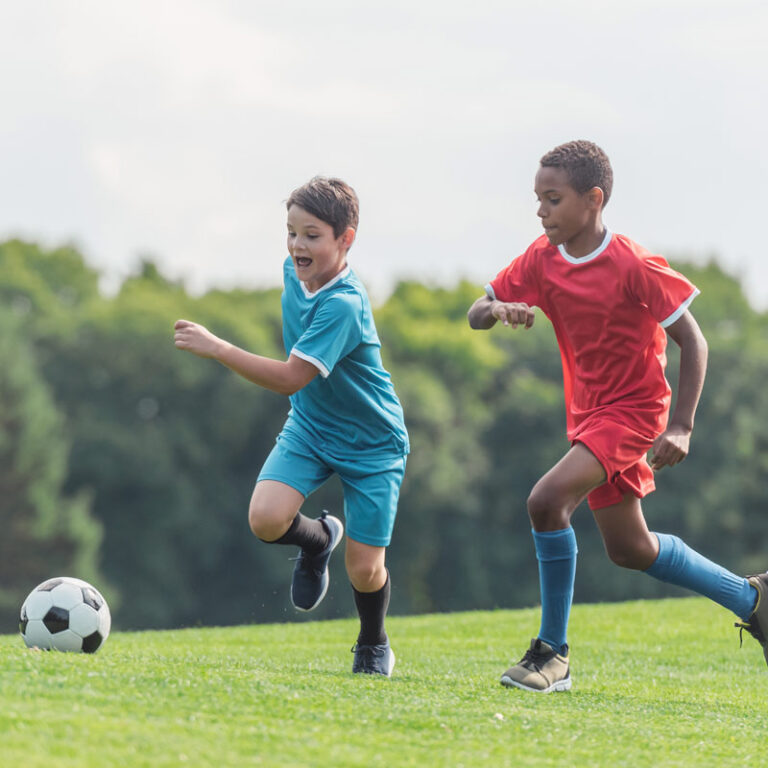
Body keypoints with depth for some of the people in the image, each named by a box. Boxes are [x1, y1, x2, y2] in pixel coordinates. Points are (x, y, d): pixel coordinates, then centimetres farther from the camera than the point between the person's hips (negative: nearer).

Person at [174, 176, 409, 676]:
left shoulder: (343, 306, -30)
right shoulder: (295, 272, -6)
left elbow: (291, 378, -36)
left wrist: (217, 348, -39)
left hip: (370, 443, -6)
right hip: (309, 428, 6)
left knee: (364, 570, -3)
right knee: (266, 518, -21)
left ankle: (374, 645, 29)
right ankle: (318, 540, 14)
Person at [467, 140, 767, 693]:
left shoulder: (634, 266, -20)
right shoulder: (542, 259, -2)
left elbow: (693, 342, -14)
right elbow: (476, 313, 1)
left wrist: (681, 427, -21)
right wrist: (499, 310, -23)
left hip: (634, 410, -8)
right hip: (587, 413, 8)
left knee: (547, 500, -27)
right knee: (629, 549, 16)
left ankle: (553, 653, -14)